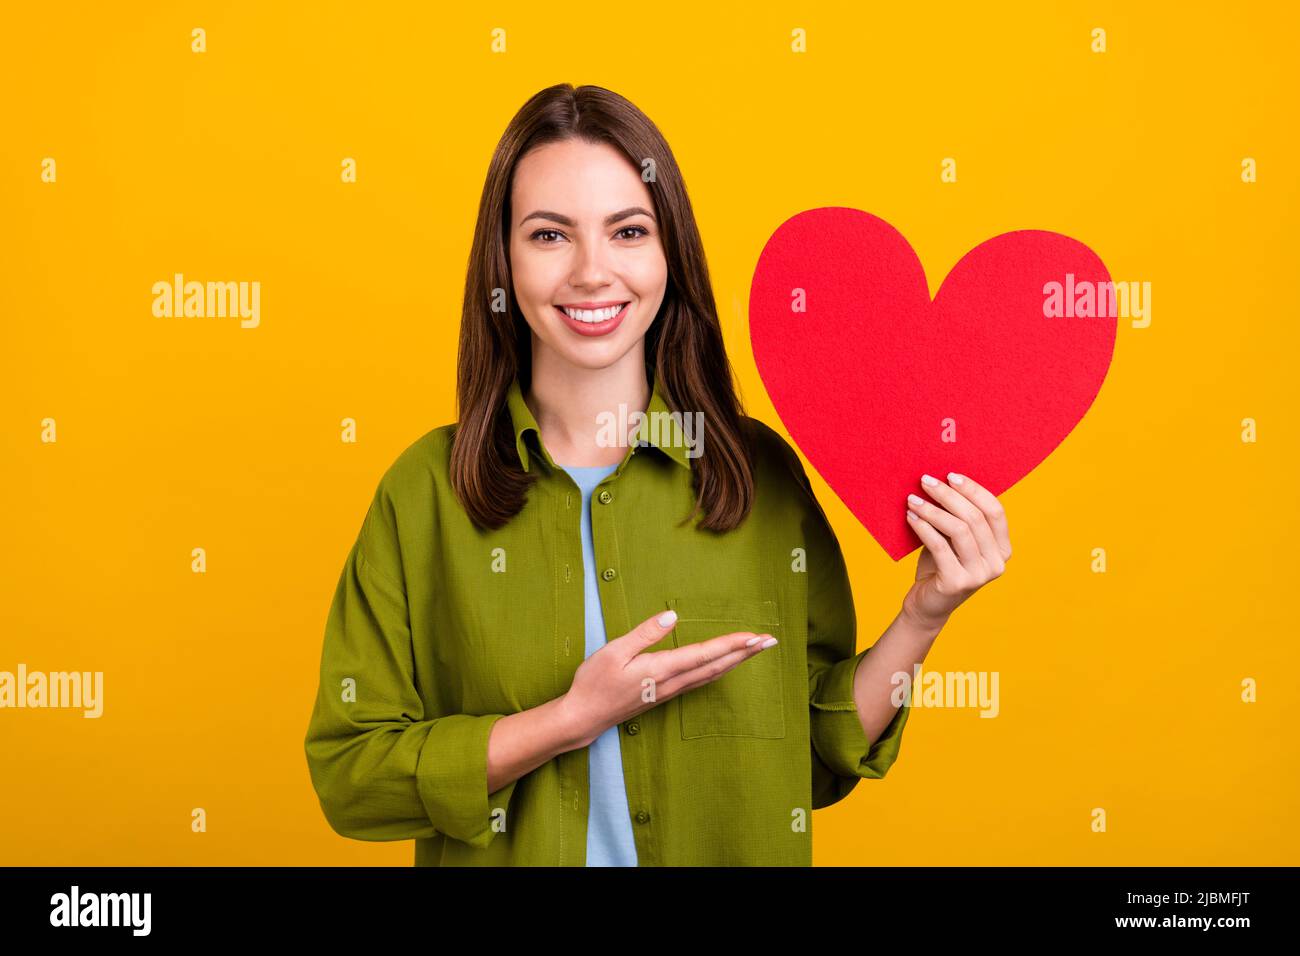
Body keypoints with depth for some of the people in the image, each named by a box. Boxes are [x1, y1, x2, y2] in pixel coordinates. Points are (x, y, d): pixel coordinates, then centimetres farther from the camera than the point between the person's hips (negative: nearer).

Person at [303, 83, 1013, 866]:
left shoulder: (765, 474, -10)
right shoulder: (422, 492, -12)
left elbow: (816, 762, -3)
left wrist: (922, 619, -16)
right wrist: (573, 721, -20)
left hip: (735, 851, 1)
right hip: (503, 854, 0)